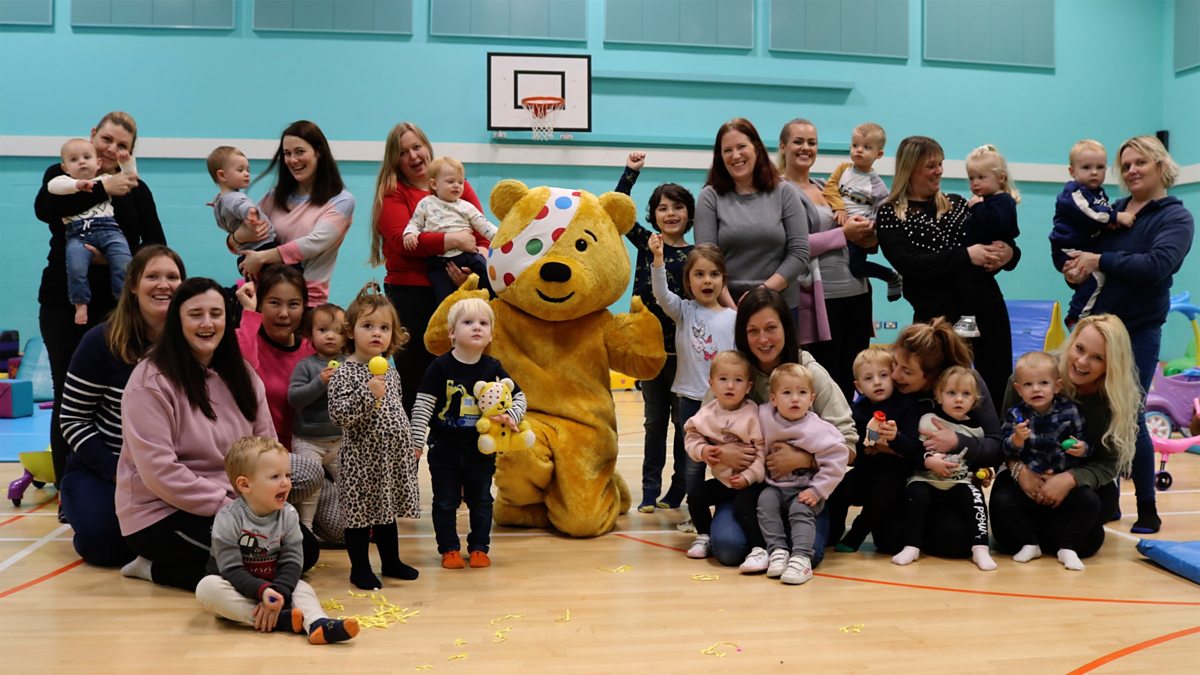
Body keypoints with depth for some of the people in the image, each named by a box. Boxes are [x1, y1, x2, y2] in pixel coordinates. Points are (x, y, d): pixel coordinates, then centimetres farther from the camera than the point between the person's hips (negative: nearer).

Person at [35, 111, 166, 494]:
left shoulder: (136, 189, 7)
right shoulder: (61, 174, 3)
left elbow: (156, 245, 1)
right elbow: (44, 209, -19)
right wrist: (102, 189, -24)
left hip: (116, 305, 1)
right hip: (64, 303, -1)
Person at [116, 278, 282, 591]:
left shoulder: (241, 374, 8)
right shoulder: (152, 380, -13)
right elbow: (158, 470, -20)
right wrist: (224, 506, -21)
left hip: (232, 506, 8)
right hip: (161, 514, -8)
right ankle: (156, 568, -3)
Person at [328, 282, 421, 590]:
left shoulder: (391, 374, 10)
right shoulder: (345, 374, -12)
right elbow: (338, 414, -22)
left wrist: (410, 446, 20)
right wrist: (368, 394, -31)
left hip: (393, 455, 6)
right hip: (361, 456, -6)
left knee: (387, 510, 18)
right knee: (360, 513, 4)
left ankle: (391, 561, 31)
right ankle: (360, 568, 16)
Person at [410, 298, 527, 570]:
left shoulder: (493, 368, -4)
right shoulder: (441, 367, -11)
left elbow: (518, 396, 5)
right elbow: (422, 405, -11)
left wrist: (512, 417, -14)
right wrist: (416, 441, -14)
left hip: (481, 448, 2)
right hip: (445, 448, -2)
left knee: (481, 501, 12)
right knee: (445, 501, 7)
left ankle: (479, 548, 25)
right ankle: (449, 549, 20)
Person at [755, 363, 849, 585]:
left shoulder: (817, 430, -16)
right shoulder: (764, 418, -6)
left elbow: (836, 460, -17)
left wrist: (818, 490, -20)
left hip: (805, 491, -3)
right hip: (775, 486, 4)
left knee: (801, 510, -29)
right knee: (765, 500, -24)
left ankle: (801, 558, -32)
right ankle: (778, 550, -23)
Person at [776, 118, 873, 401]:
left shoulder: (826, 188, 18)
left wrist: (862, 236, 3)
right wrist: (843, 233, -14)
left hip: (855, 292, 7)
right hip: (818, 298, -7)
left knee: (851, 380, 9)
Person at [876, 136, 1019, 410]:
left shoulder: (957, 204, 13)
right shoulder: (890, 214, 1)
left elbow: (994, 242, 15)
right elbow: (907, 263, -14)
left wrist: (1009, 253, -10)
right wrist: (965, 256, -19)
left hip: (986, 305, 4)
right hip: (936, 314, -4)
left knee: (998, 387, 6)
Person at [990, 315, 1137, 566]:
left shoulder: (1120, 400, -13)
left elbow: (1108, 464, -13)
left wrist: (1070, 479, -32)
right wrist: (1019, 469, -24)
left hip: (1082, 482, 0)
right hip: (1029, 476, 0)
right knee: (1003, 504, -30)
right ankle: (1028, 540, -5)